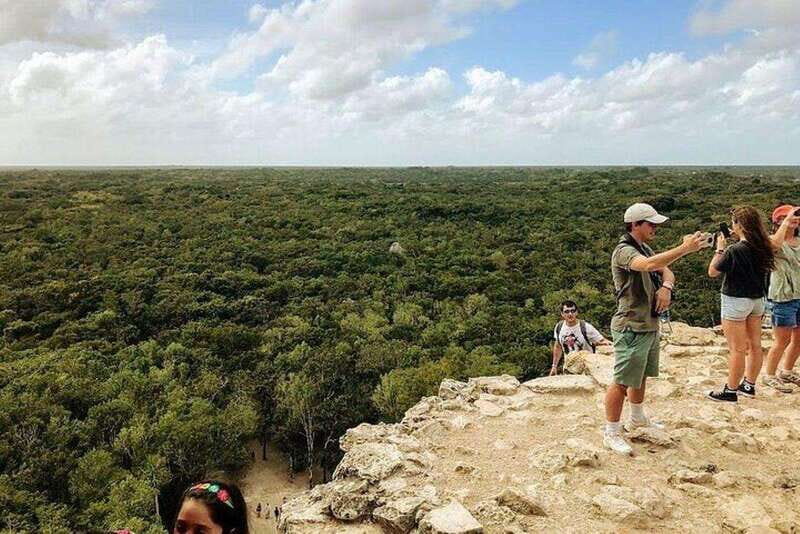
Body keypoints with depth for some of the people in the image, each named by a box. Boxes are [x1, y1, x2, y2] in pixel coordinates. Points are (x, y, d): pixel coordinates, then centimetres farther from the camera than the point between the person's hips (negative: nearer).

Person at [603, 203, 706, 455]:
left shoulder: (645, 248, 13)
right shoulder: (624, 251, -18)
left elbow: (666, 271, 9)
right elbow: (648, 265, -37)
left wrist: (666, 286, -14)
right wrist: (684, 249, -41)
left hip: (650, 325, 10)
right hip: (631, 328, -9)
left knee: (641, 375, 24)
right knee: (622, 381, -3)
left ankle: (637, 417, 43)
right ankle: (611, 433, 7)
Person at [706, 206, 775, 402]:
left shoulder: (734, 250, -22)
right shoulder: (763, 247, -1)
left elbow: (712, 272, -13)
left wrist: (720, 248, -5)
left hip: (736, 300, -7)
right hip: (758, 300, 8)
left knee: (737, 349, 0)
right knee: (754, 345, 16)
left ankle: (730, 391, 10)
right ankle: (749, 385, 29)